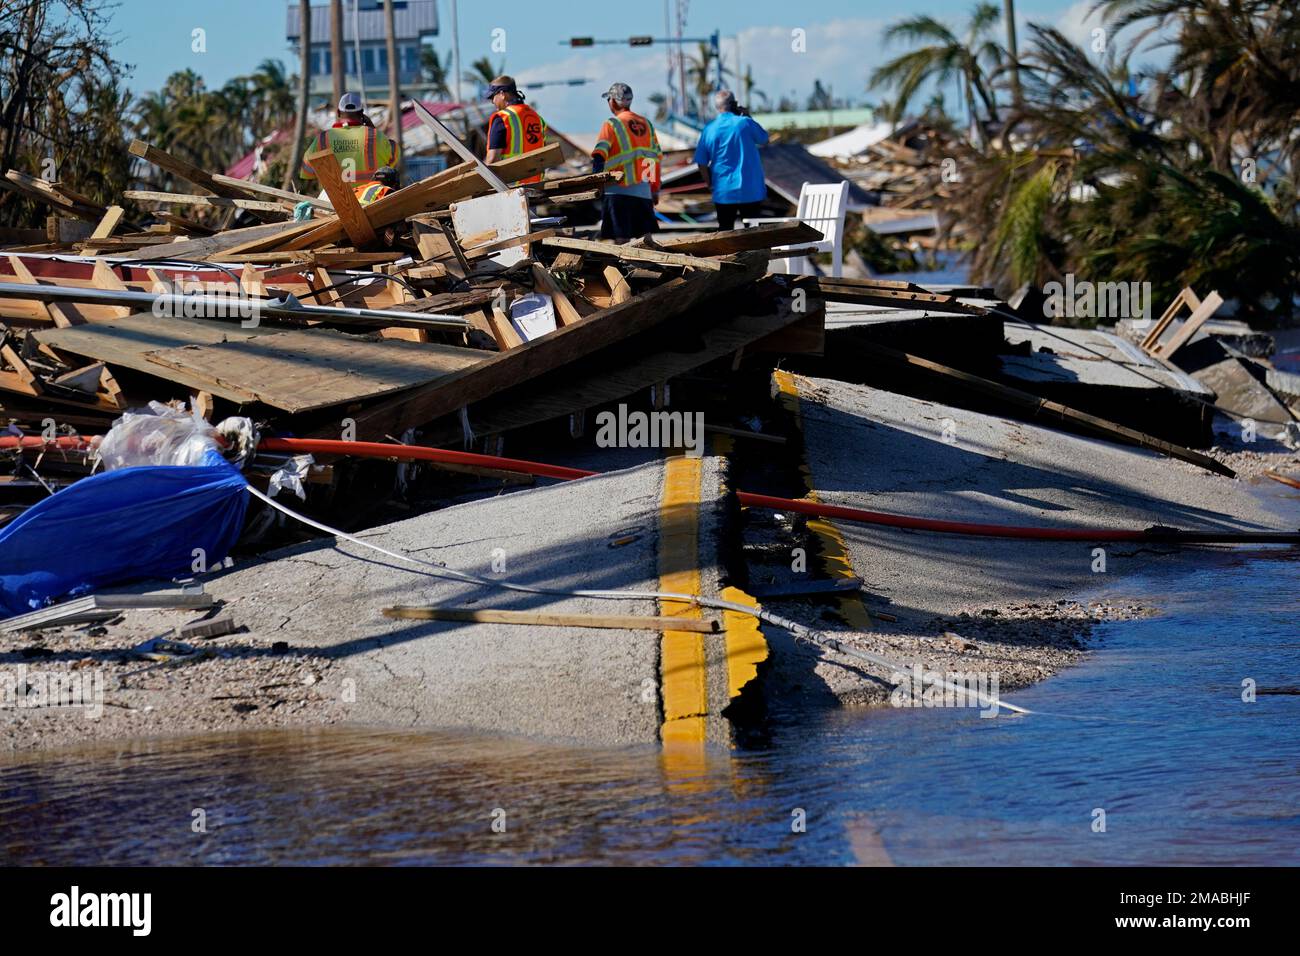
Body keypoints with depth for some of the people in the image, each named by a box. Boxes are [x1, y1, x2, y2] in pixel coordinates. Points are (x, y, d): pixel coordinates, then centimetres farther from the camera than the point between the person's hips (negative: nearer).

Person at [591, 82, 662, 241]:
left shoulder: (612, 124, -4)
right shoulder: (646, 124, 13)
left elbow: (600, 155, -16)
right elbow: (657, 158, 16)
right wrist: (655, 189, 22)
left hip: (619, 191, -5)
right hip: (643, 191, 5)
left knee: (622, 237, -5)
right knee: (645, 236, 9)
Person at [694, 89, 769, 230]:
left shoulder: (709, 130, -4)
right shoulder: (745, 123, -9)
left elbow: (702, 163, 0)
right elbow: (764, 140, 9)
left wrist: (711, 184, 14)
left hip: (723, 191, 1)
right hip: (750, 190, -1)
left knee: (725, 230, 8)